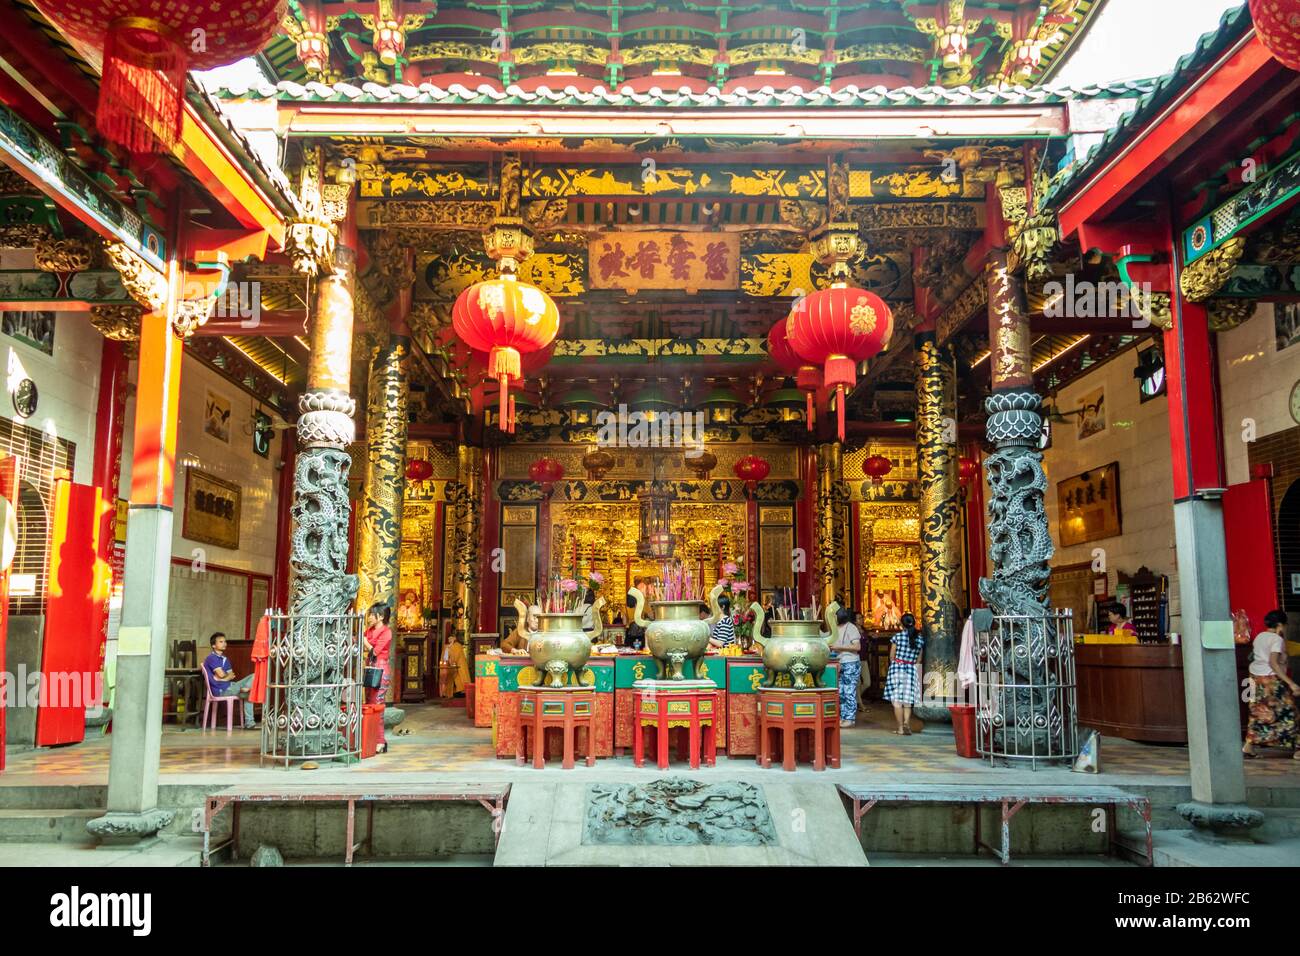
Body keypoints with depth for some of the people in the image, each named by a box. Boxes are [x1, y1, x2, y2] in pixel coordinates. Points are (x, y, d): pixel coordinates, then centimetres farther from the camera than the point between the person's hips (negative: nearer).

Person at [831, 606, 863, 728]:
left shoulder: (851, 628, -11)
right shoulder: (838, 628, 13)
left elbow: (857, 647, -18)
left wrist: (839, 647, -20)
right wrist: (832, 647, 6)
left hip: (851, 664, -8)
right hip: (841, 664, 8)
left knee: (849, 692, -5)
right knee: (841, 692, 10)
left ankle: (850, 719, 0)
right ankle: (843, 717, 17)